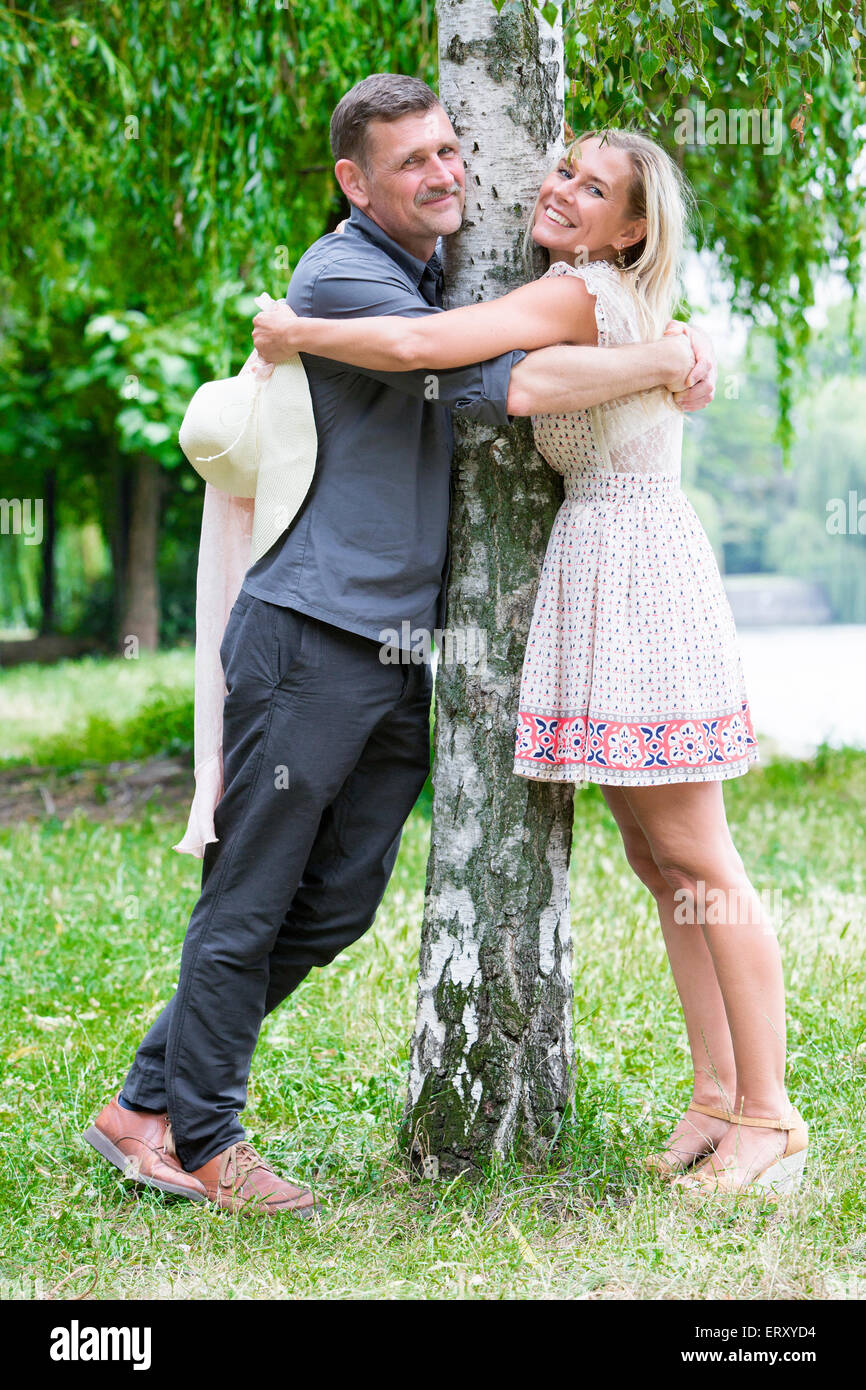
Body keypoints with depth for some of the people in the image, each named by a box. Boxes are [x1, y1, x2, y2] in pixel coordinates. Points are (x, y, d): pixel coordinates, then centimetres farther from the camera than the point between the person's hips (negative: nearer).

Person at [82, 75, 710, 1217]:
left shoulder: (436, 275, 16)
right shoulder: (341, 279, -13)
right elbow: (500, 386, -22)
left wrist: (661, 343, 13)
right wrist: (663, 363, -10)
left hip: (403, 652, 9)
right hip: (310, 640, -9)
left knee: (335, 909, 11)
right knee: (251, 904, 1)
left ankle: (148, 1106, 23)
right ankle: (200, 1142, 15)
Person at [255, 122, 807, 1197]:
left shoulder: (580, 295, -13)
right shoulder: (624, 300, 16)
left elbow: (414, 344, -24)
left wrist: (296, 331, -7)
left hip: (633, 564, -10)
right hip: (595, 557, 10)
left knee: (694, 859, -6)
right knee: (652, 856, 9)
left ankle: (768, 1116, 2)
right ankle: (717, 1097, 15)